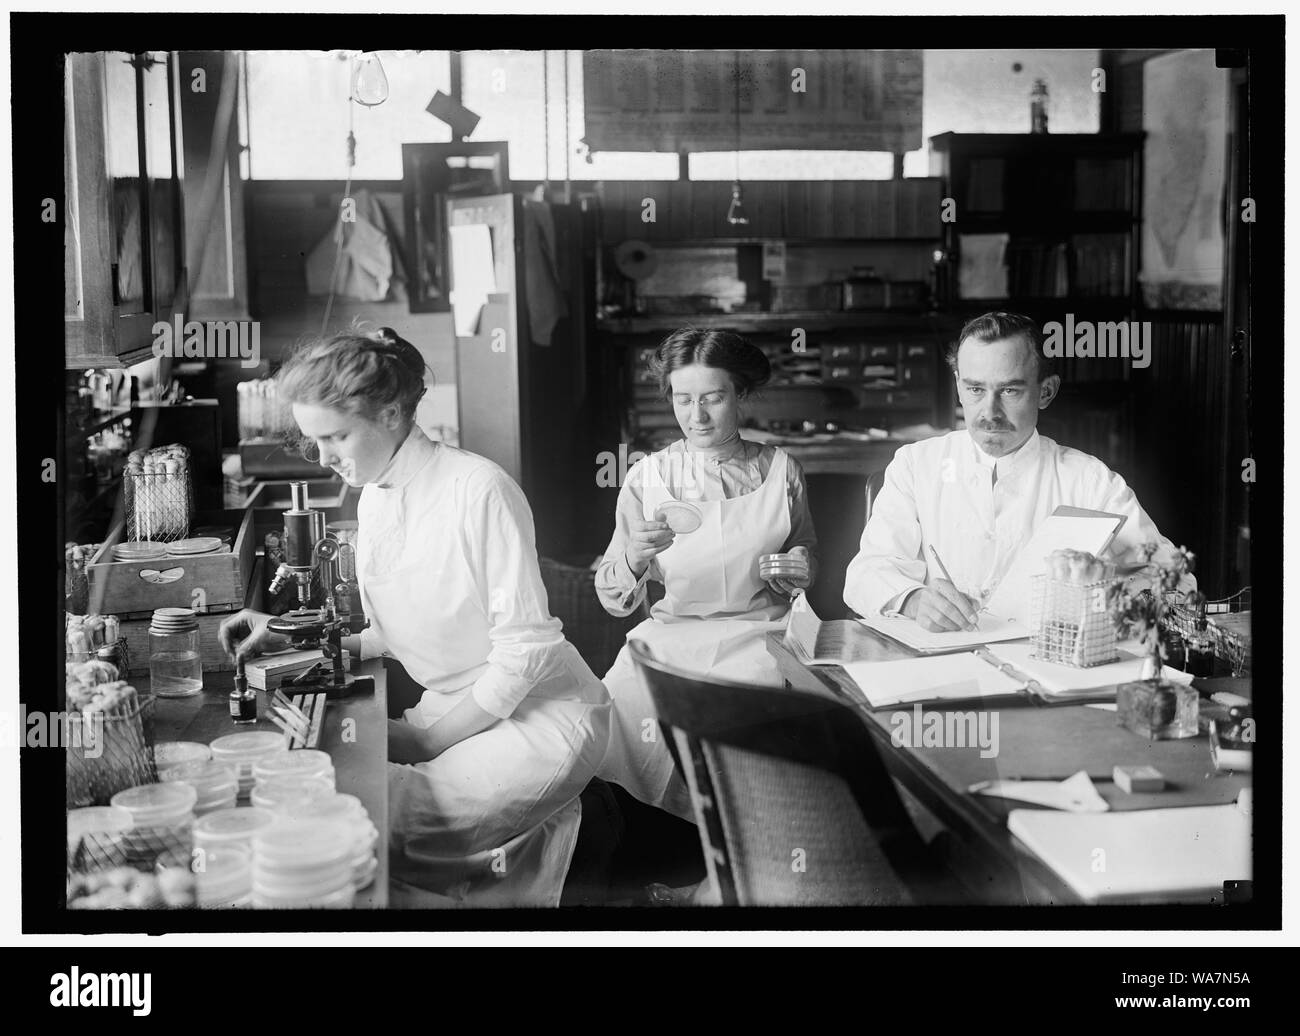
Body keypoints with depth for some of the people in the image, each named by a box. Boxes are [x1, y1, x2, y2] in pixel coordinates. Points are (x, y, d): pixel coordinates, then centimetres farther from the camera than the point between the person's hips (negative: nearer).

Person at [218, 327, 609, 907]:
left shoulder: (478, 490, -19)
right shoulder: (373, 499, 5)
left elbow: (523, 649, -19)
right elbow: (391, 635, 12)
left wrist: (429, 738, -16)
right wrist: (288, 636, 2)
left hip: (538, 713, -8)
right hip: (453, 707, 8)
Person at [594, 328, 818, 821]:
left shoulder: (779, 469, 5)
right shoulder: (647, 476, 3)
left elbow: (806, 550, 22)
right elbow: (612, 600, 1)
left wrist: (801, 566, -2)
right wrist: (633, 558, -21)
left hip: (761, 633, -1)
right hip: (673, 632, 1)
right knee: (615, 709, -26)